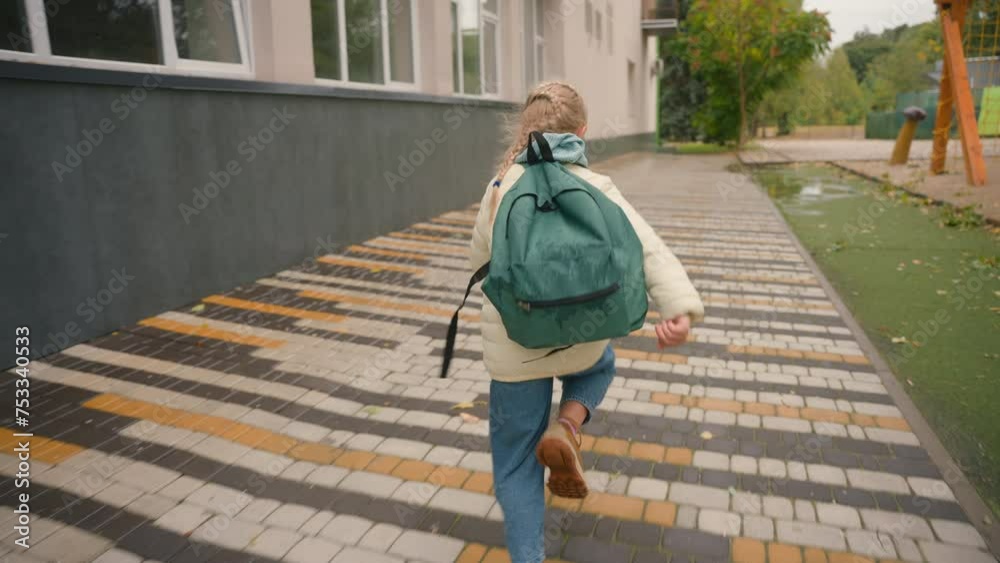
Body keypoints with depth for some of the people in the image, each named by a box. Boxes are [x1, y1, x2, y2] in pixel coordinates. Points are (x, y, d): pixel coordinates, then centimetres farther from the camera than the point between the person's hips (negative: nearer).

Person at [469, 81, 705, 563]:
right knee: (599, 364, 37)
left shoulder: (501, 187, -5)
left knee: (515, 460, 16)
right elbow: (648, 249, -22)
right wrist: (681, 309, -30)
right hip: (578, 339, 0)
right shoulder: (596, 189, -8)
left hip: (513, 348, 0)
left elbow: (479, 261, 7)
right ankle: (566, 428, 10)